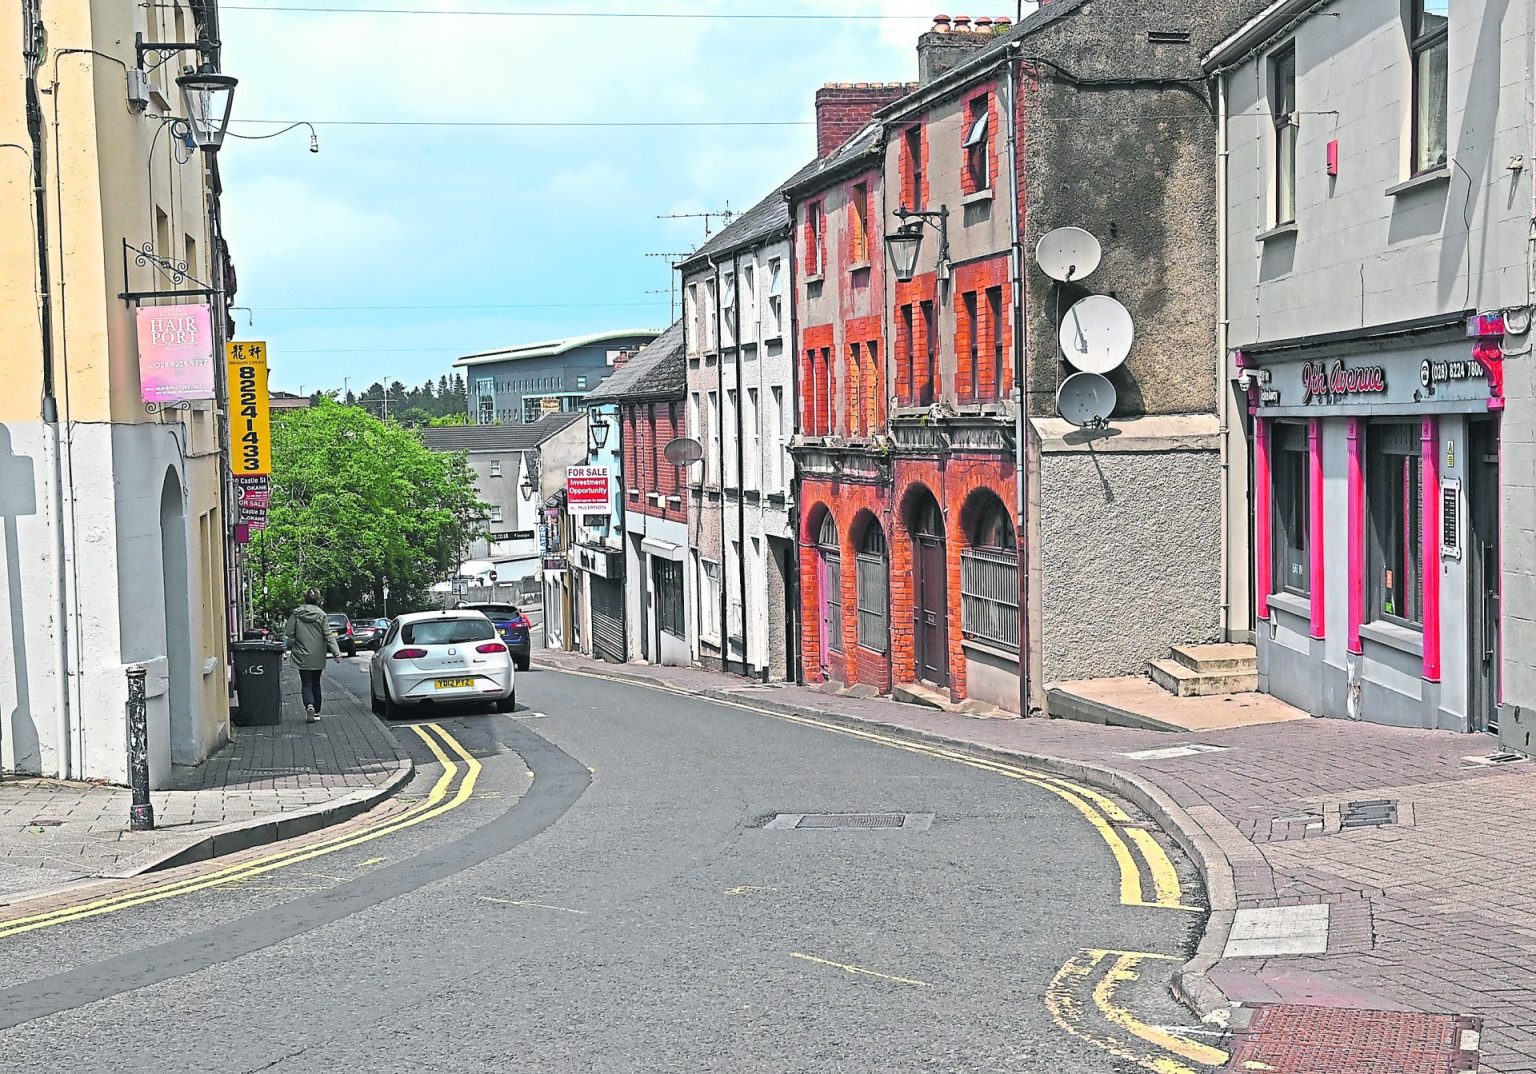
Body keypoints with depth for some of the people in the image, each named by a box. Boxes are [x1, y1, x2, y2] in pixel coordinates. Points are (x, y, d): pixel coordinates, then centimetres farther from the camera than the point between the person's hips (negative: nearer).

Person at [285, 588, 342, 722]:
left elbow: (290, 635, -2)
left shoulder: (296, 614, -6)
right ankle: (316, 712, 20)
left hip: (302, 656, -1)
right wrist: (336, 652, -10)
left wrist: (290, 648, 16)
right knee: (316, 683, 16)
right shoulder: (321, 615, -6)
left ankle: (309, 706, -25)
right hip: (318, 657, 1)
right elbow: (329, 636, -9)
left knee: (306, 684, 0)